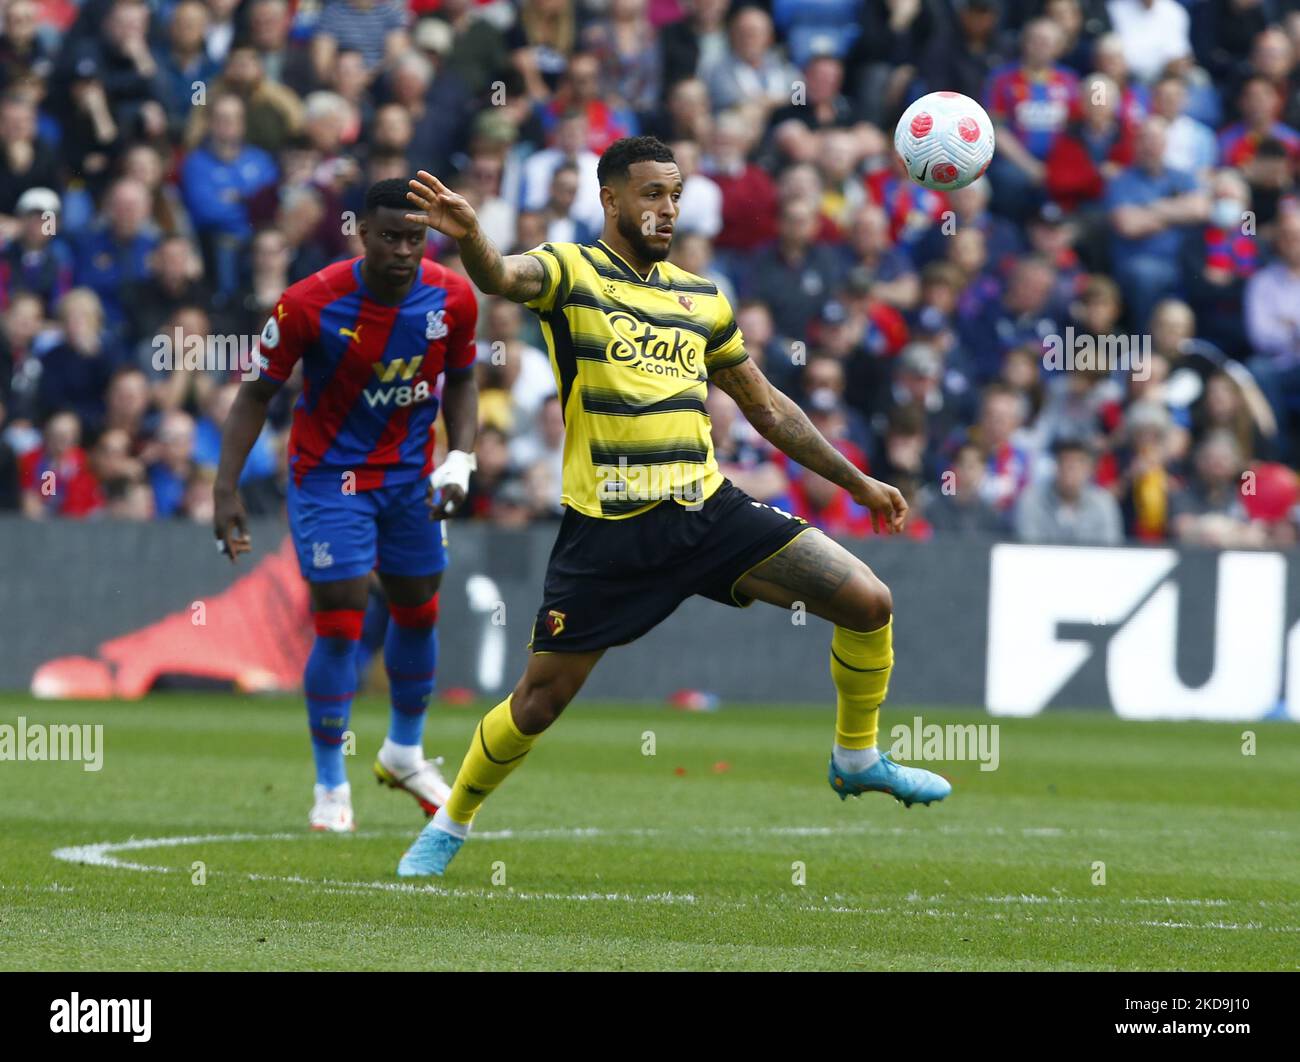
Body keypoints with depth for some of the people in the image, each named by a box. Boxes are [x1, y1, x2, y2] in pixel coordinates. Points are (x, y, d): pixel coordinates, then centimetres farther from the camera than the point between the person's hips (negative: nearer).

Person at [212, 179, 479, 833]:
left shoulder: (452, 300, -12)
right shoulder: (311, 303, -23)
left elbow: (460, 382, 6)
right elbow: (257, 393, -13)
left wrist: (460, 460, -8)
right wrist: (225, 490, -19)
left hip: (410, 474, 4)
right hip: (329, 476, -4)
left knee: (418, 613, 15)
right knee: (340, 624, -11)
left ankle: (404, 753, 39)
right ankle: (331, 787, 3)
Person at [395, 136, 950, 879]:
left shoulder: (701, 300, 14)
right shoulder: (570, 272, -1)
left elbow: (767, 408, 23)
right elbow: (502, 276, -25)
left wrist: (856, 481, 24)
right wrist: (469, 237, -48)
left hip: (708, 511, 4)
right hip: (608, 530, -4)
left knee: (868, 602, -6)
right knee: (540, 700, -1)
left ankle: (859, 759, 17)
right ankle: (451, 825, 24)